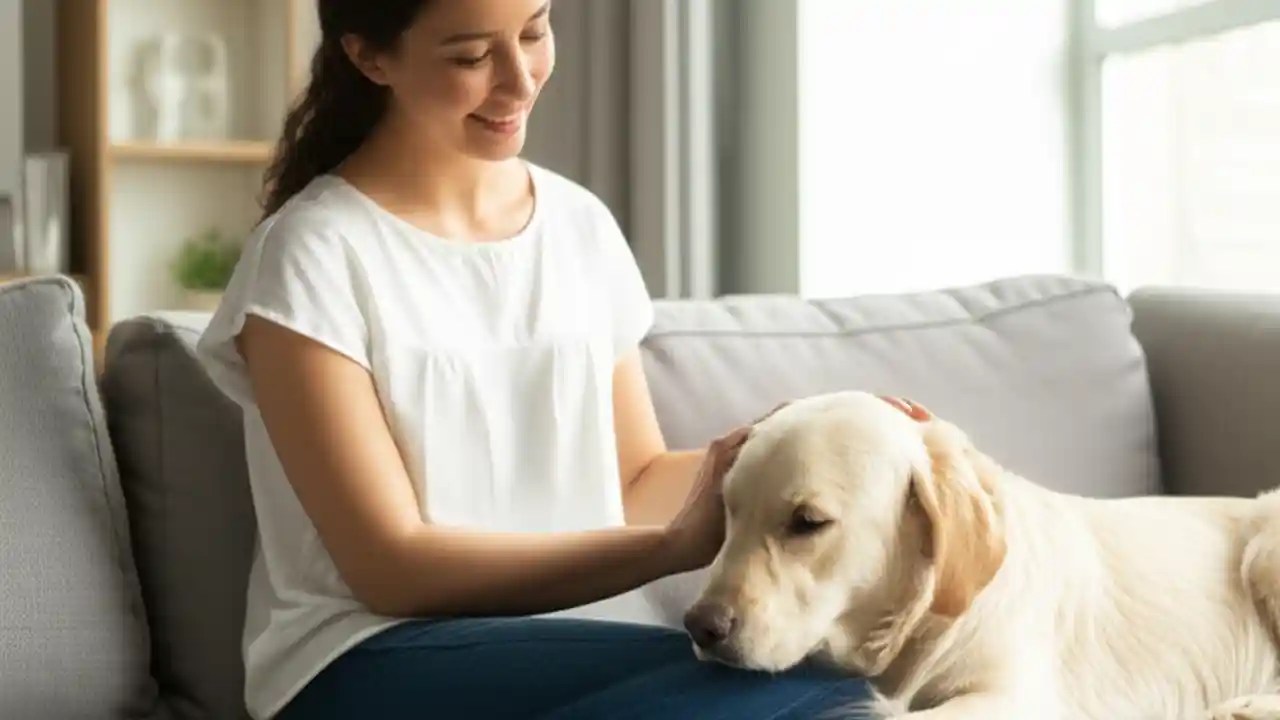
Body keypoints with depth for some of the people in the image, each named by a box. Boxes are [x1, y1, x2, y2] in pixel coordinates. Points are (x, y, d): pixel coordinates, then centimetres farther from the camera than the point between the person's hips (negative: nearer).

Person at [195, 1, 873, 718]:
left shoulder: (582, 223, 10)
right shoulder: (315, 252, -7)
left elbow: (635, 481, 14)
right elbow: (389, 566, -12)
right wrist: (674, 544, -21)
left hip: (579, 640, 6)